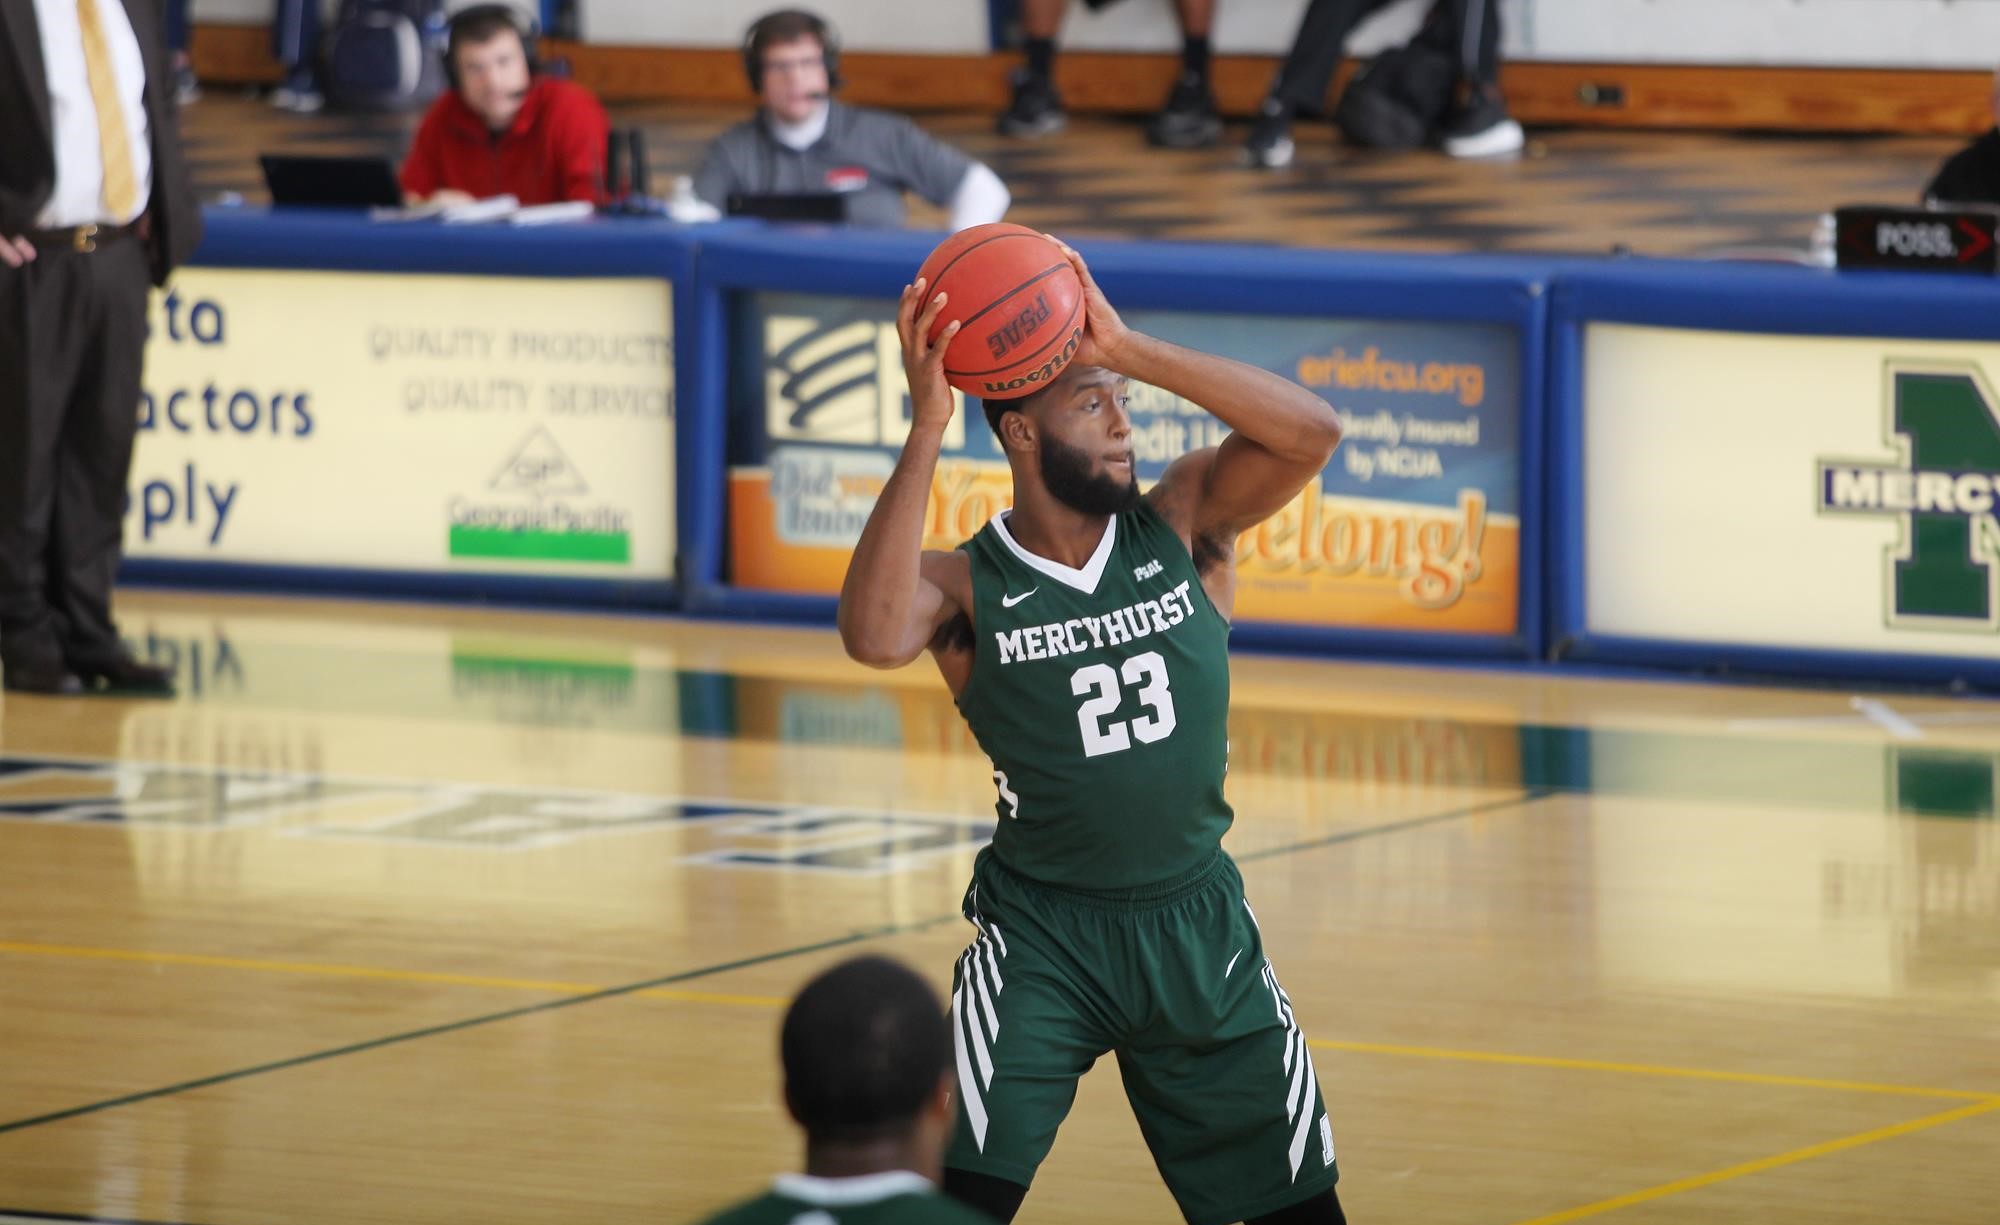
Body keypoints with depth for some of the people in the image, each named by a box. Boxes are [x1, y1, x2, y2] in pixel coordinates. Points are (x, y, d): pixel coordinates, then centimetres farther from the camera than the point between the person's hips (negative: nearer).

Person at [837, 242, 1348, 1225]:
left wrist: (1131, 351, -24)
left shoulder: (1185, 524, -2)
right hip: (1041, 933, -3)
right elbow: (874, 637, -32)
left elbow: (1312, 433, -17)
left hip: (1198, 923, 3)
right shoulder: (967, 584, -9)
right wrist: (925, 431, -33)